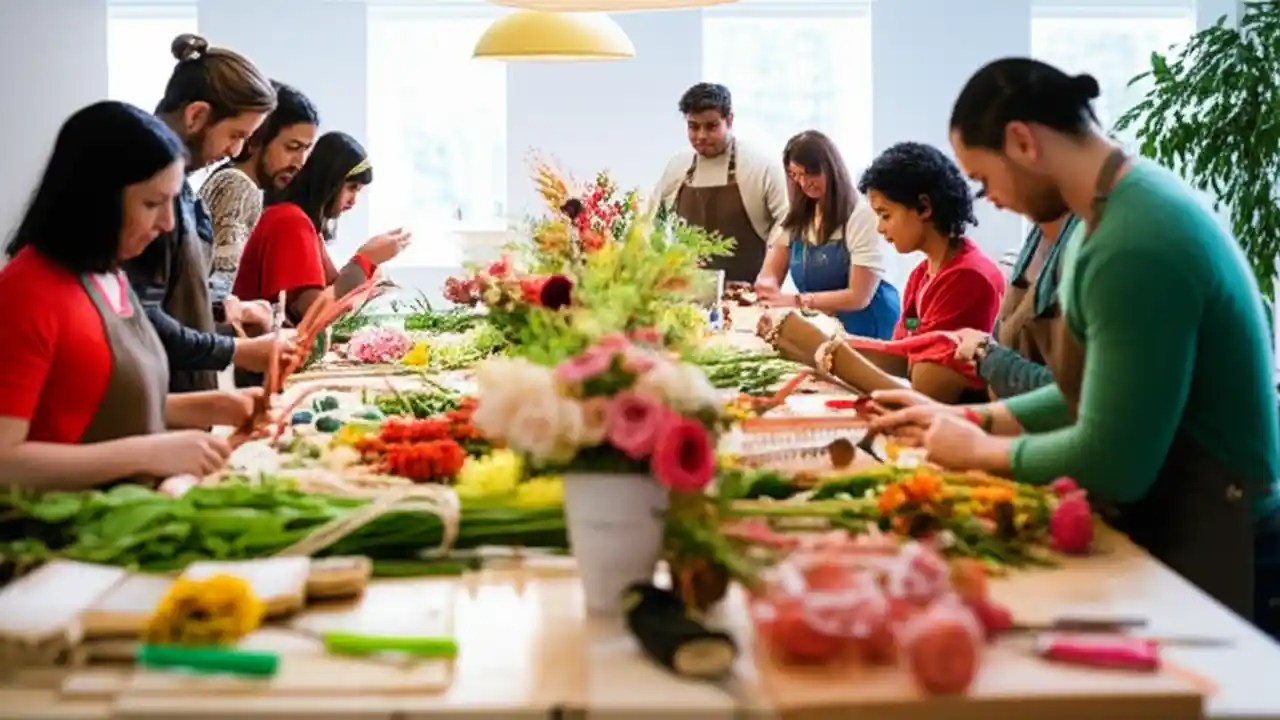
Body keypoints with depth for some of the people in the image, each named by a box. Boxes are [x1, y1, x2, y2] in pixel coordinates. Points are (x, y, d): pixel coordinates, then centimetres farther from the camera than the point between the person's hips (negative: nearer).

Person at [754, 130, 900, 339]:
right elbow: (769, 274, 9)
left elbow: (858, 297, -14)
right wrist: (766, 285, -15)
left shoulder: (861, 214, -11)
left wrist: (796, 301, -19)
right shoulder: (797, 218, 9)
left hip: (865, 331, -6)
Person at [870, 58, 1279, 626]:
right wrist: (973, 419, 9)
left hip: (1206, 556, -9)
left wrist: (979, 451, -9)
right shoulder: (1125, 204, 7)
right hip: (1168, 532, 9)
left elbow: (1112, 462, -24)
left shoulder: (1134, 244, -25)